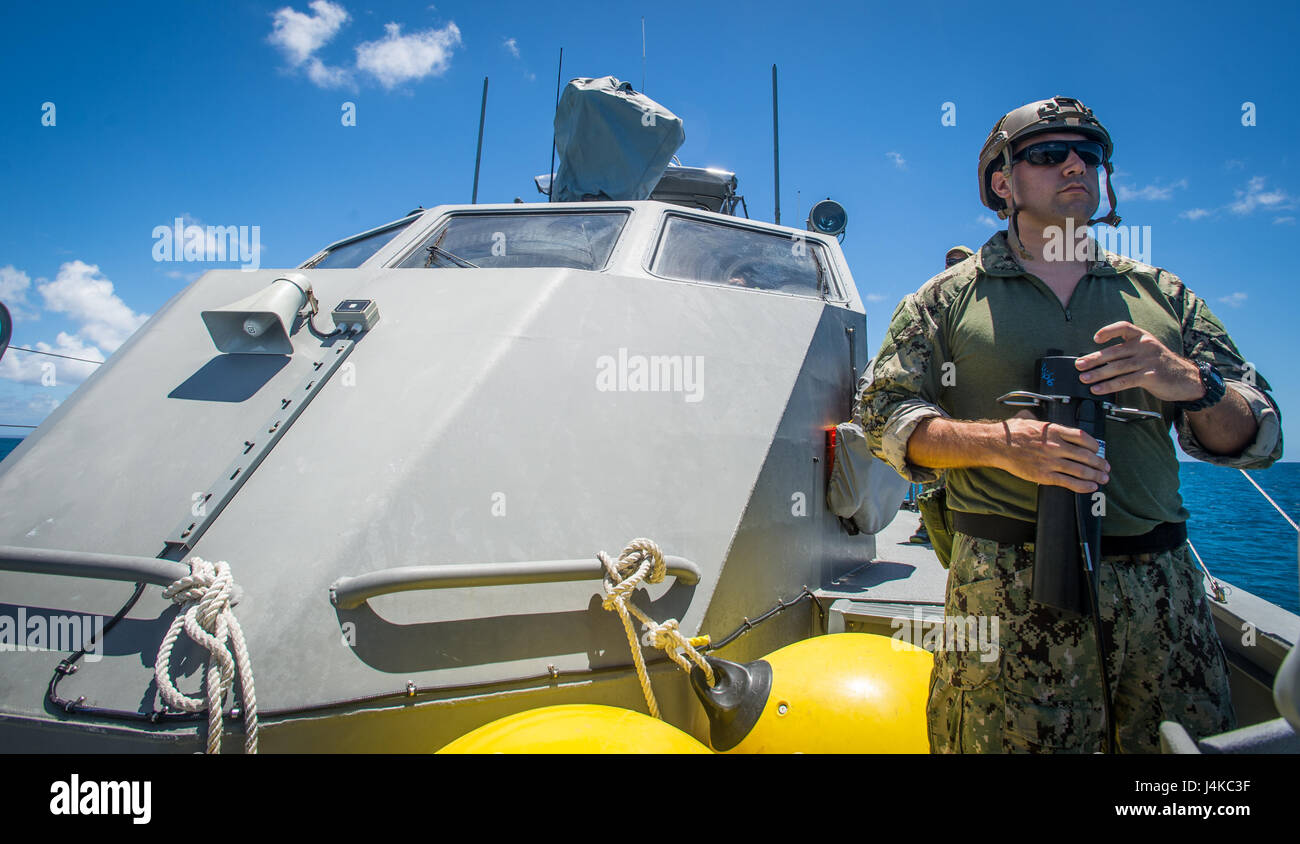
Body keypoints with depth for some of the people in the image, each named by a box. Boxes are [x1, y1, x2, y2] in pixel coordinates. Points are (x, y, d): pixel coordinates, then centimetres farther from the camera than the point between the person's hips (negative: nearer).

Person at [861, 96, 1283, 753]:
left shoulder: (1163, 296, 16)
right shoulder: (949, 297, 9)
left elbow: (1258, 438, 13)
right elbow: (886, 419, 1)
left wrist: (1190, 382, -9)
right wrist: (1001, 442, -15)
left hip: (1163, 583, 3)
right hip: (1012, 587, -3)